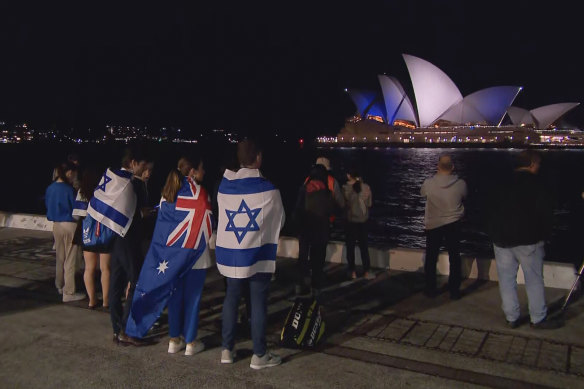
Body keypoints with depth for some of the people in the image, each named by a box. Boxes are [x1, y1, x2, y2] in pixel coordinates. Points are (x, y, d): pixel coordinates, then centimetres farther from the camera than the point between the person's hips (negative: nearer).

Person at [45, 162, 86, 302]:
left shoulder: (50, 188, 3)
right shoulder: (69, 189, -18)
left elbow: (48, 205, 14)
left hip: (56, 225, 7)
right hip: (70, 226, -7)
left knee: (60, 258, 20)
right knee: (70, 261, 0)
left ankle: (60, 286, 35)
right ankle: (69, 293, 5)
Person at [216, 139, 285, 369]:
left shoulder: (224, 186, -2)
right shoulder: (269, 190, -11)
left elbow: (222, 217, 11)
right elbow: (280, 221, 3)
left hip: (229, 254, 4)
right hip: (258, 256, -4)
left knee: (231, 299, 16)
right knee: (258, 303, 4)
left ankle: (227, 349, 23)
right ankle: (259, 355, 12)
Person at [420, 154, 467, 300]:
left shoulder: (428, 183, -16)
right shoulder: (460, 184, -14)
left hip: (433, 225, 0)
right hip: (453, 224, 0)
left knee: (431, 259, 13)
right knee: (454, 258, 12)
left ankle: (430, 289, 19)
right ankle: (454, 291, 17)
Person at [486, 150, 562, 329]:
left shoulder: (503, 183, 10)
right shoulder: (534, 182, -8)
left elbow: (492, 210, 14)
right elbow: (546, 210, -11)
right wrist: (544, 232, 2)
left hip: (500, 239, 6)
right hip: (527, 239, -5)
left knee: (506, 280, 9)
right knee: (534, 280, 6)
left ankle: (511, 318, 15)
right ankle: (538, 319, 12)